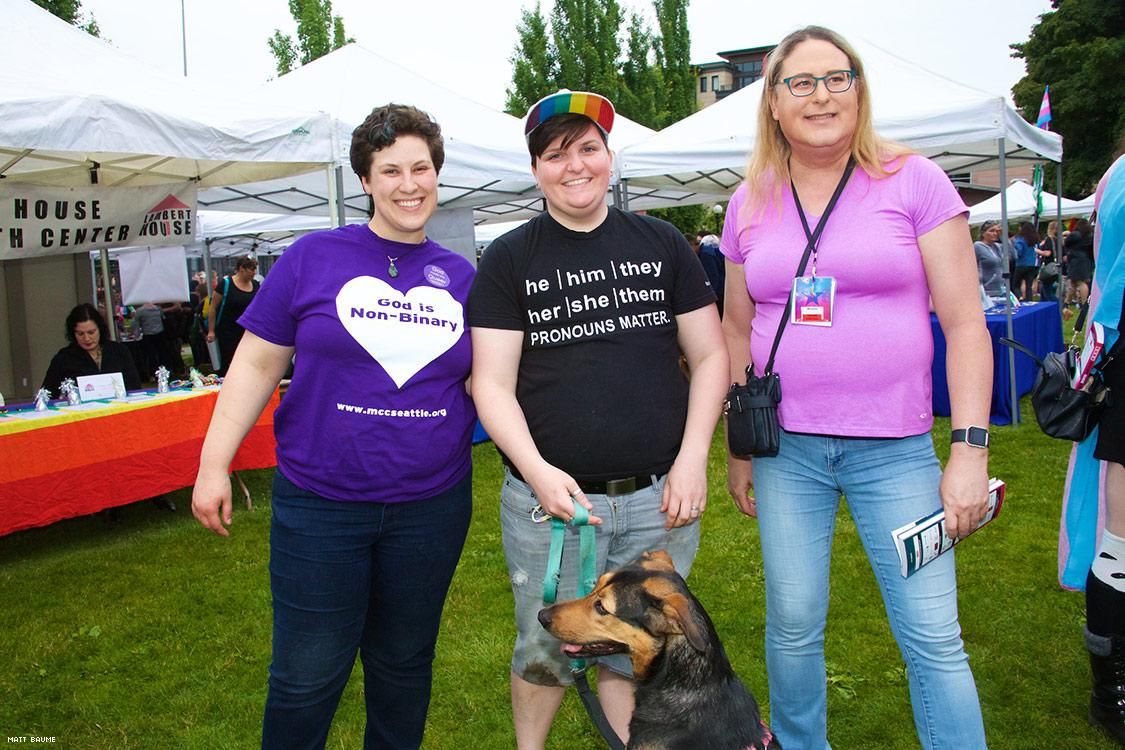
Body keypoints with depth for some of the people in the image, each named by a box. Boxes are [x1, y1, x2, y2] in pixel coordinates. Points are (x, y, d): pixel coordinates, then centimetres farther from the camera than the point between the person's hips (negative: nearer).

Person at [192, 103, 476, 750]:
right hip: (320, 503, -2)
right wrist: (214, 465, -3)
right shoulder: (313, 258, -3)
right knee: (307, 677, 5)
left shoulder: (462, 276, 4)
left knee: (404, 665, 19)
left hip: (432, 504, 3)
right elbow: (257, 364, 0)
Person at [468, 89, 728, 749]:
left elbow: (710, 355, 7)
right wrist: (536, 469, -17)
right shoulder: (509, 260, 2)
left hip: (658, 498, 1)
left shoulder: (663, 244, 7)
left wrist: (693, 458, -4)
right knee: (546, 653, 12)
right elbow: (493, 384, -3)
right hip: (549, 498, -1)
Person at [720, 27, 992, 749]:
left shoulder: (913, 181, -2)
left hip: (896, 449, -2)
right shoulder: (750, 203, 7)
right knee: (793, 626, 11)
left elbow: (965, 324, -4)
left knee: (933, 635, 0)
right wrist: (737, 447, 13)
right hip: (785, 447, 3)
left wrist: (970, 449, -10)